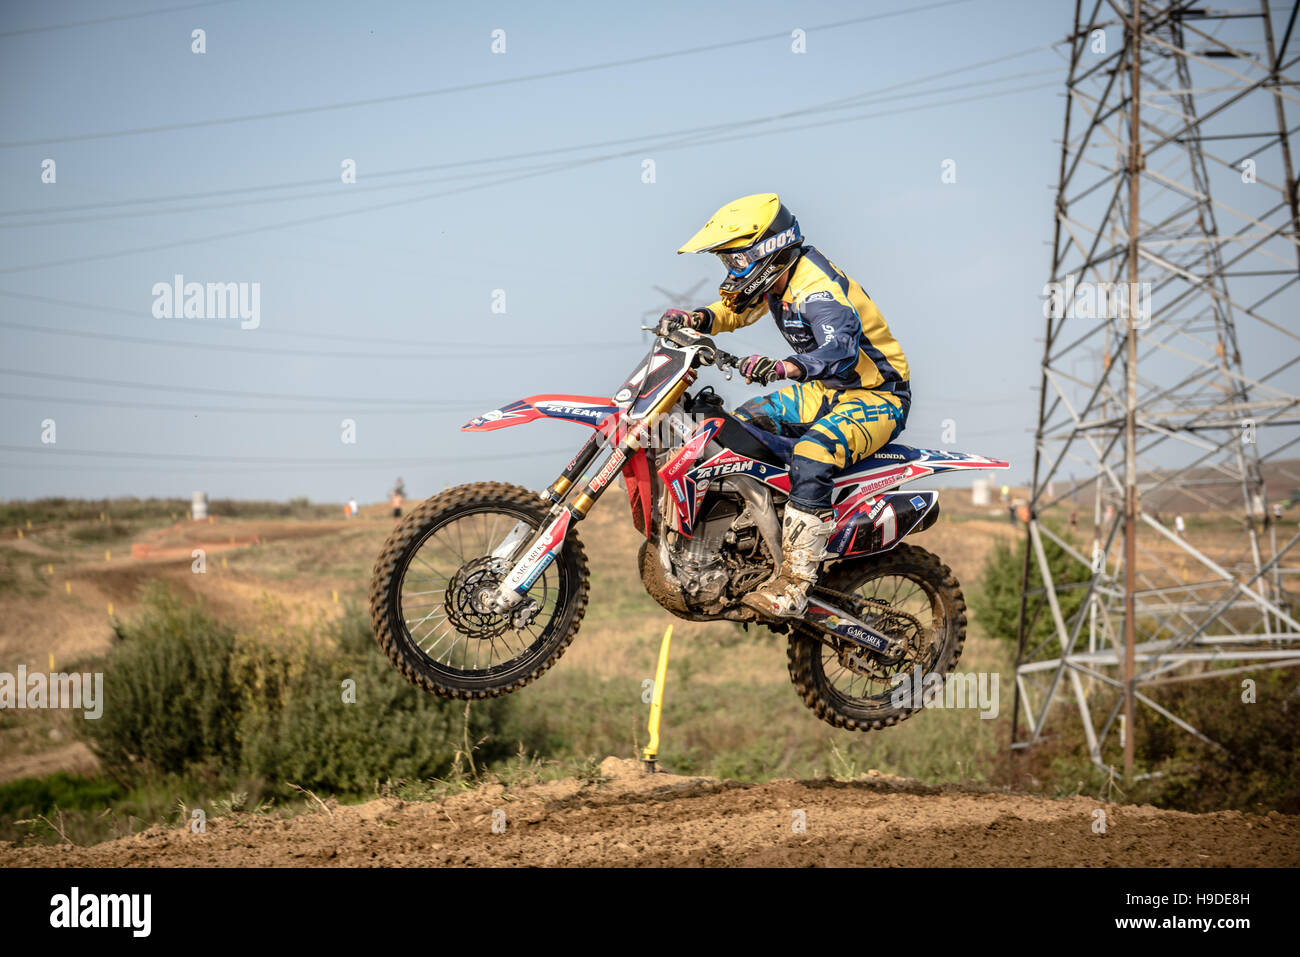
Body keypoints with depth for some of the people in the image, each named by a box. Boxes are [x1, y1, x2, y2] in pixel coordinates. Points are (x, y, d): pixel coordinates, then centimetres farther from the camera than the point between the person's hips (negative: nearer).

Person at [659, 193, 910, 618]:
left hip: (878, 395, -11)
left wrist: (783, 368, -59)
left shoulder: (816, 288, -26)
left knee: (811, 456, -34)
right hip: (830, 391, 11)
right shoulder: (776, 280, 4)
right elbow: (734, 310, 20)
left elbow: (842, 349, -42)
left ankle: (794, 584, -37)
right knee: (741, 424, 10)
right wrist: (692, 320, -2)